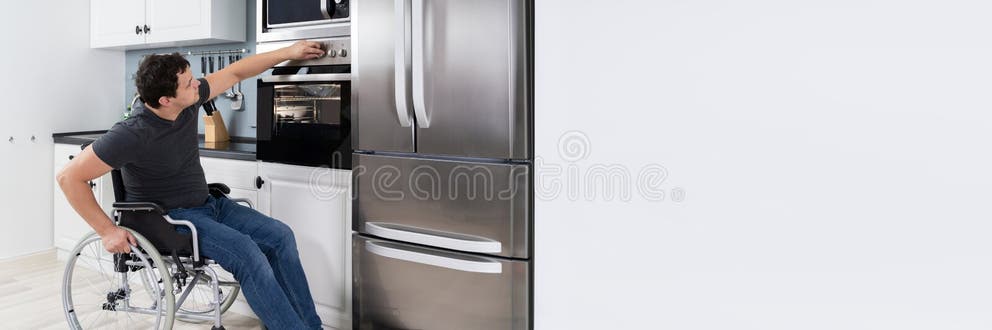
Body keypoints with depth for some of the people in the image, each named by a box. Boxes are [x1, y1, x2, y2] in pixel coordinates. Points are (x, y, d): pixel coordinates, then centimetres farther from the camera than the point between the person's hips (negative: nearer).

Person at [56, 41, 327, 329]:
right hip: (167, 218, -8)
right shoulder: (133, 134, -26)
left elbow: (236, 72, 7)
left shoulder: (189, 101, -6)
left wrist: (288, 52, 8)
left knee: (280, 235, -5)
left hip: (205, 205, 8)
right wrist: (108, 231, -22)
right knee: (247, 252, -27)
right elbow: (69, 177, -21)